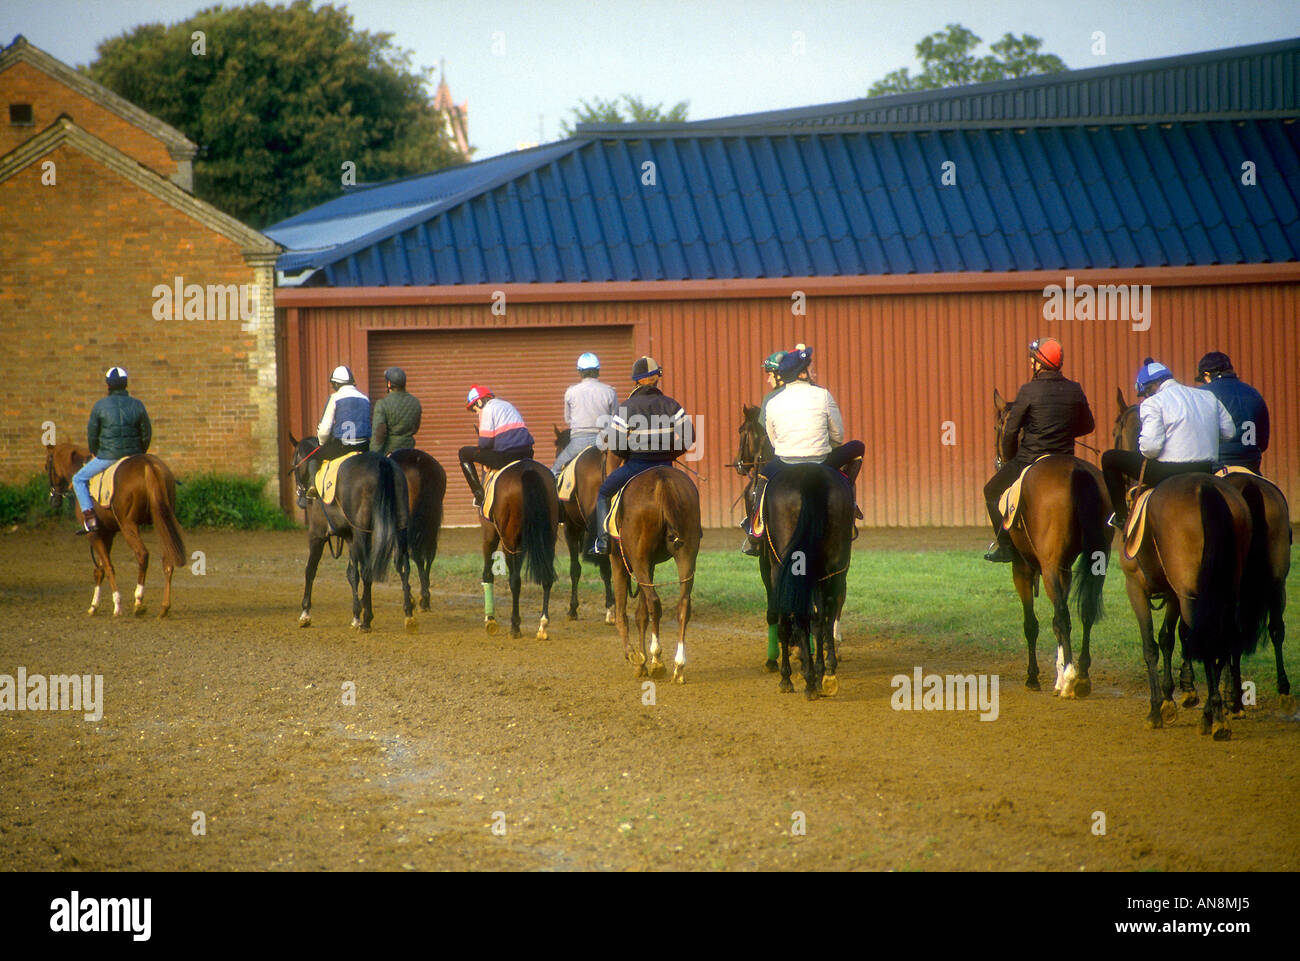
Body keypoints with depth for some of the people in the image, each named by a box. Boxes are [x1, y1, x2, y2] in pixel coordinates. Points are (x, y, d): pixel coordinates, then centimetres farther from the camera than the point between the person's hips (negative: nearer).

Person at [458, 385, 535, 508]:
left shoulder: (487, 409, -1)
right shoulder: (509, 405, 25)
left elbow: (485, 443, -7)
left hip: (505, 456, -8)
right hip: (526, 453, 8)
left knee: (464, 453, 8)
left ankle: (479, 495, 4)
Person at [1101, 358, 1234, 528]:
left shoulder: (1153, 403, -9)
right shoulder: (1209, 397, 10)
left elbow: (1150, 447, -18)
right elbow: (1229, 432, 13)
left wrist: (1143, 450, 5)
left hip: (1168, 473, -7)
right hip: (1205, 472, 7)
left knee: (1109, 458, 10)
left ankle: (1122, 517, 17)